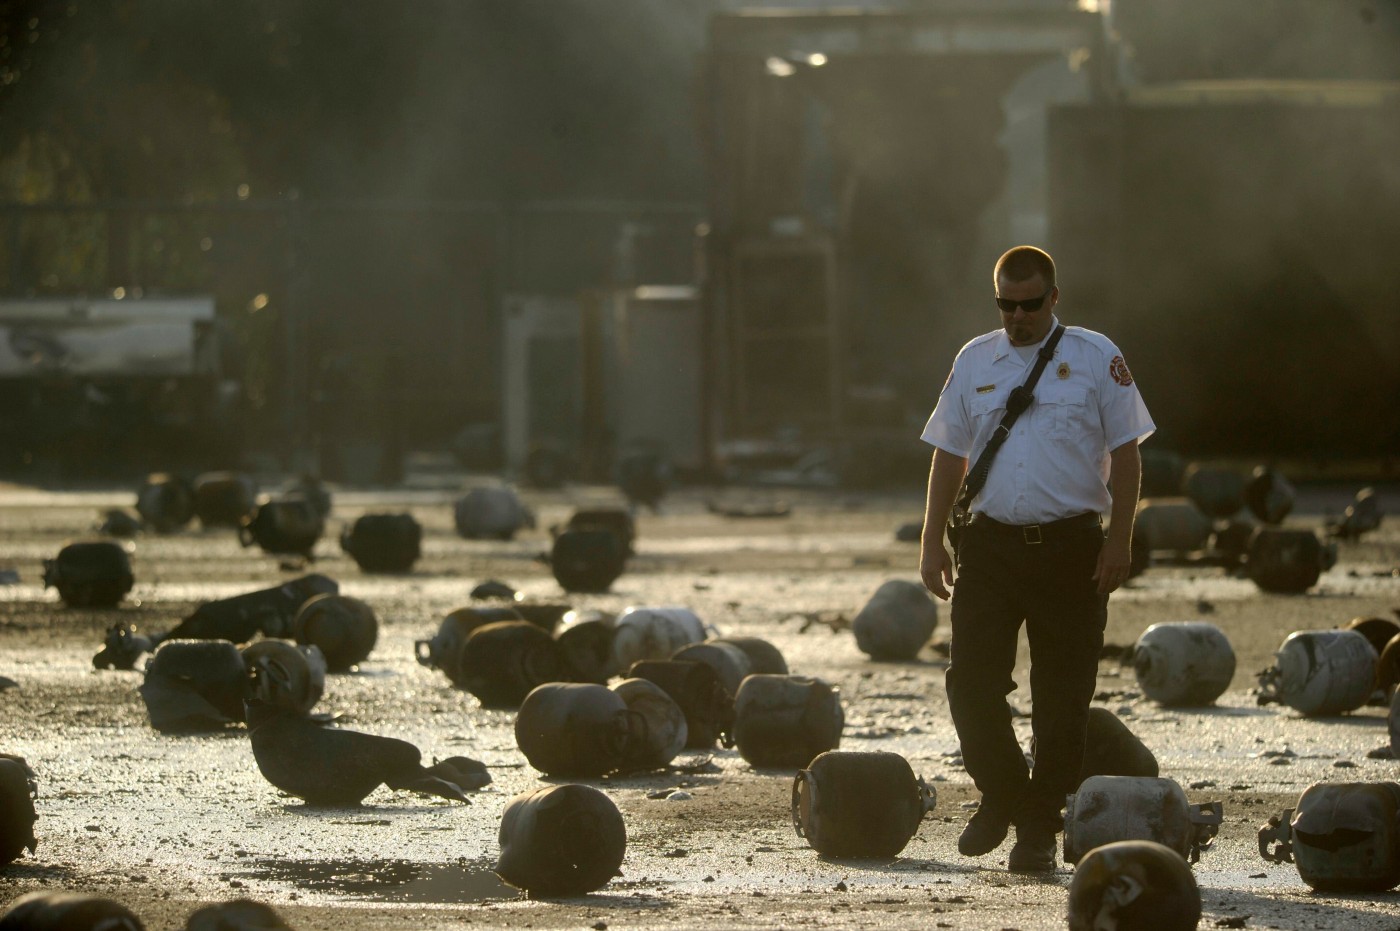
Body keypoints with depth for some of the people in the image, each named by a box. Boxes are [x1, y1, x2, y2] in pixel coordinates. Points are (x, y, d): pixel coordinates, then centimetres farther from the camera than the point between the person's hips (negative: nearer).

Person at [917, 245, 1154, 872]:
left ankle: (1039, 828, 10)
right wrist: (932, 543, 8)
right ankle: (1001, 797, 17)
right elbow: (949, 456, 14)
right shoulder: (974, 362, 10)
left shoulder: (1095, 358, 2)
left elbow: (1125, 454, 1)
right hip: (991, 544, 2)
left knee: (1063, 696, 0)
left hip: (1071, 547, -2)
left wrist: (1119, 542, -7)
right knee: (972, 681, -6)